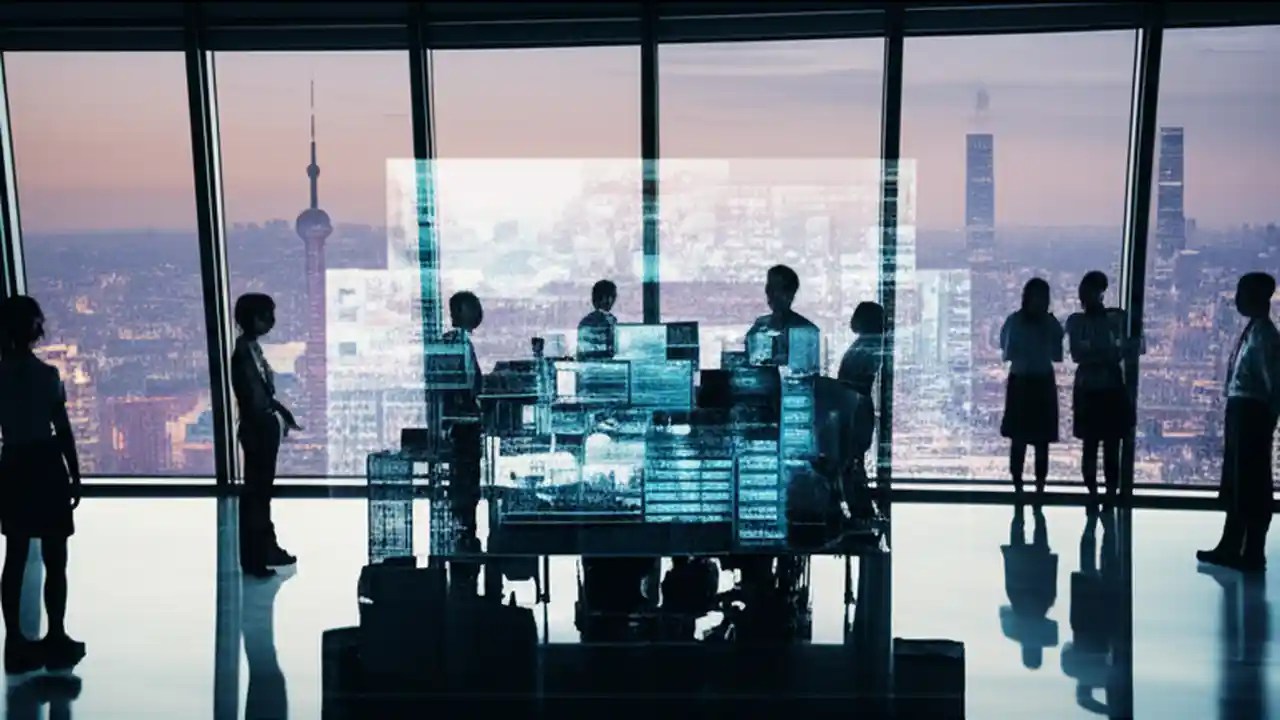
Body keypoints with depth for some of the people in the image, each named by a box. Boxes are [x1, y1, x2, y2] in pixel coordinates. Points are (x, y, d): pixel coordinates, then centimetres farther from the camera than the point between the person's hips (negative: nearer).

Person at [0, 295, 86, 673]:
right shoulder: (45, 374, -12)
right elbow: (63, 429, -10)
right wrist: (75, 475, -3)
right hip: (45, 466, -6)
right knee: (55, 560, 3)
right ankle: (56, 640, 6)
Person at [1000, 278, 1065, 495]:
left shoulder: (1051, 323, 2)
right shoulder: (1015, 321, -3)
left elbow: (1057, 356, 1)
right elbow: (1007, 354, -2)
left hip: (1043, 384, 2)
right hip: (1020, 383, -2)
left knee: (1042, 441, 2)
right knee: (1018, 440, -1)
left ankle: (1039, 490, 8)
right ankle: (1018, 489, 6)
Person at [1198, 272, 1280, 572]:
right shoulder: (1252, 330, 14)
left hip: (1252, 412, -10)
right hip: (1240, 409, 10)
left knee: (1252, 484, -1)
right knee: (1236, 482, 16)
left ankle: (1253, 553, 8)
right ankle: (1230, 547, 26)